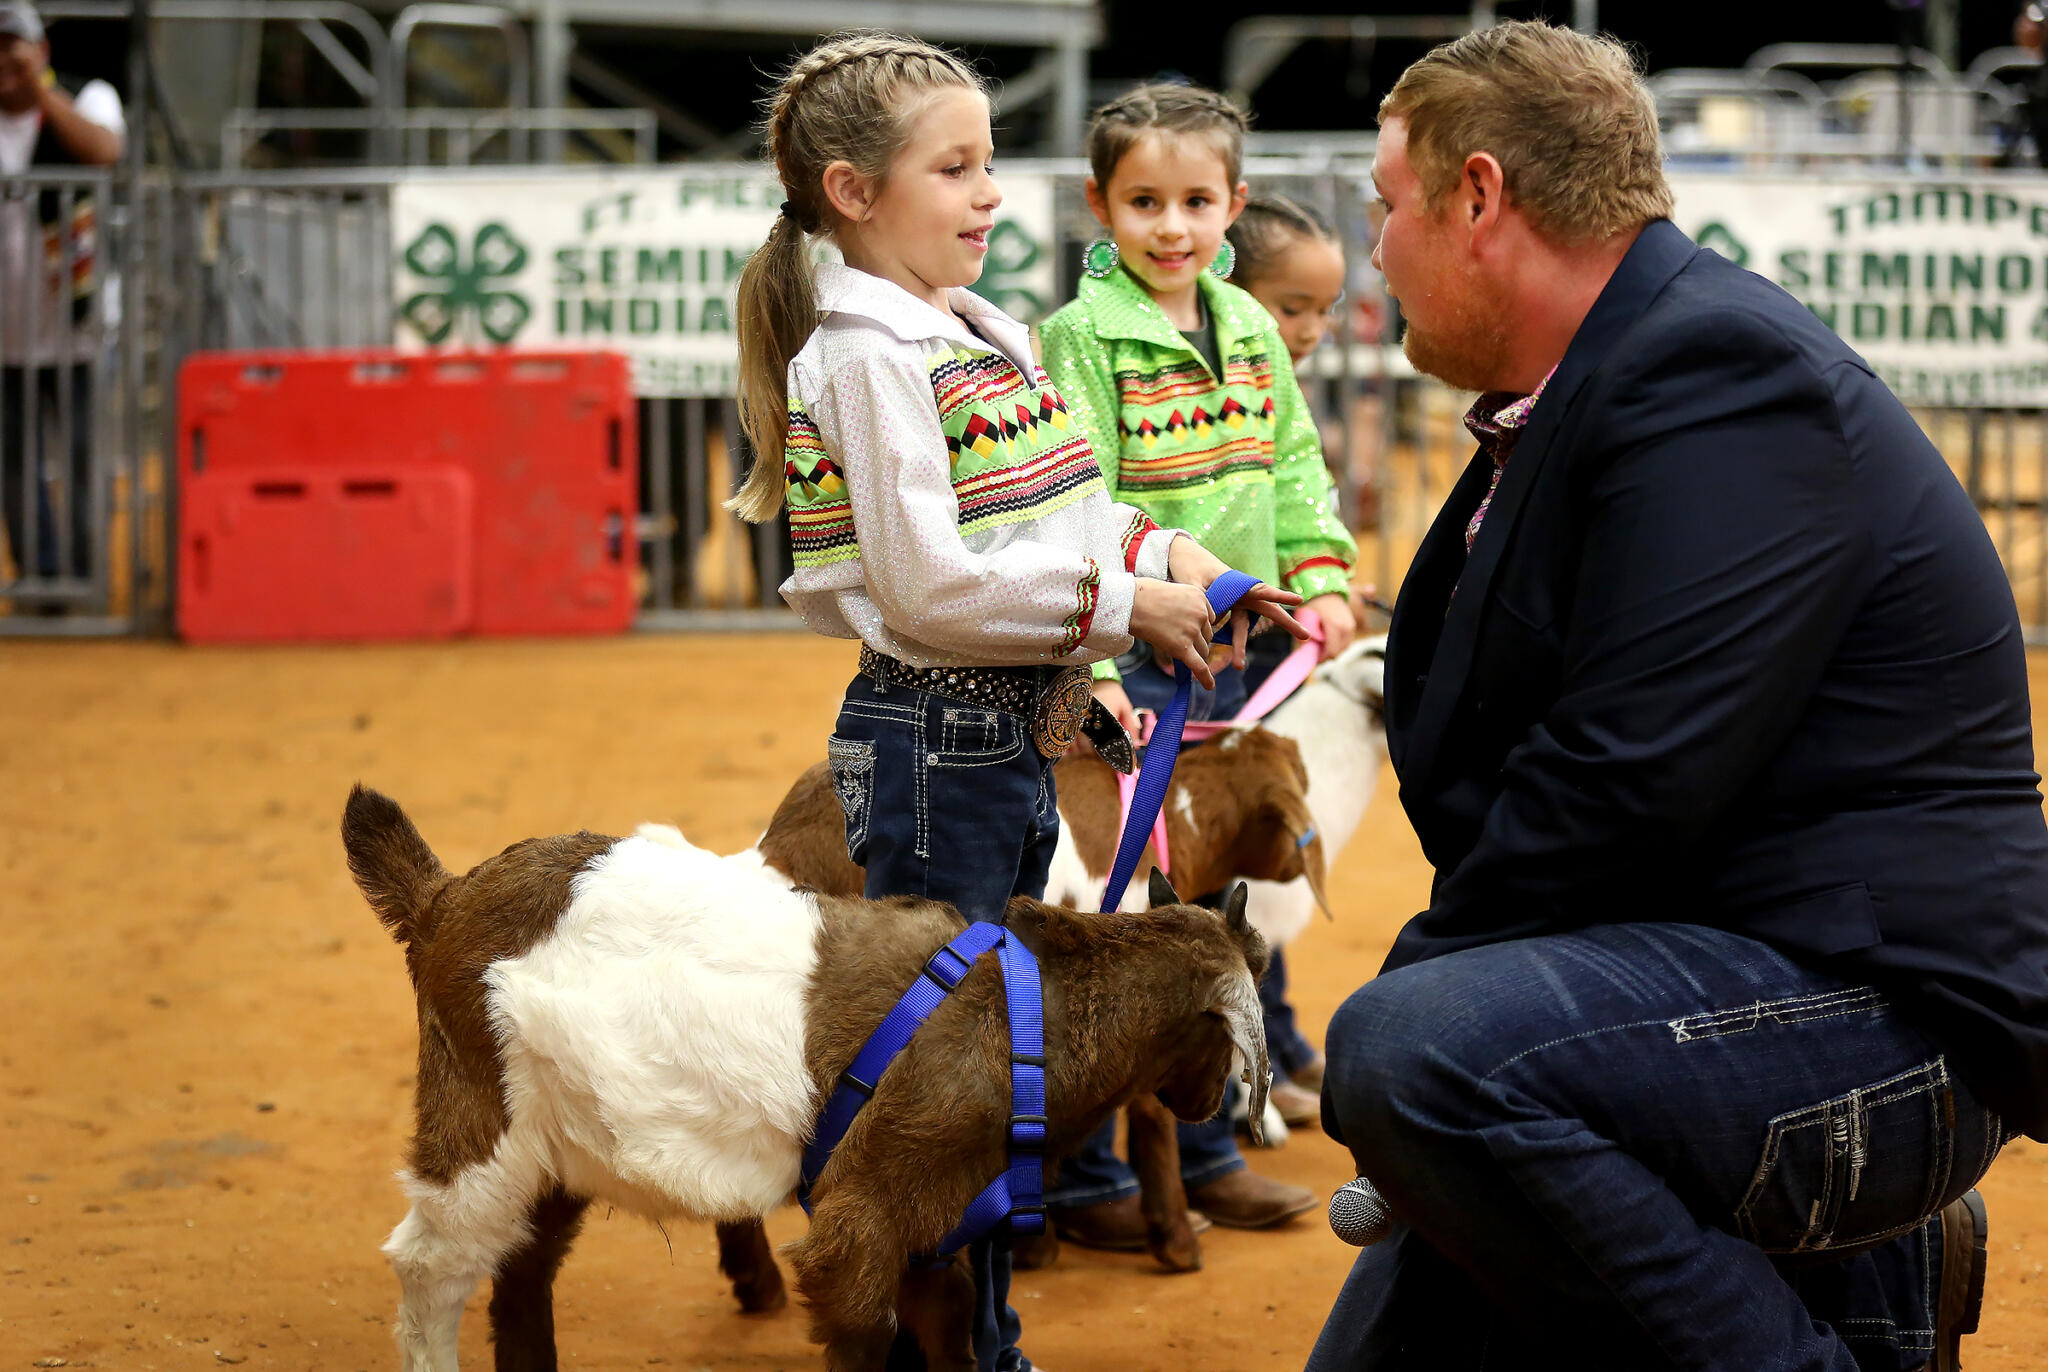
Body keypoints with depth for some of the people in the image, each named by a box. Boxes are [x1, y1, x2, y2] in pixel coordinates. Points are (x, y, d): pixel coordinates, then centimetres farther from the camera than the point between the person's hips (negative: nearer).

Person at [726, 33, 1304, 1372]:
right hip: (934, 744, -9)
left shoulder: (984, 332, 13)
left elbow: (1051, 517, 18)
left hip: (1013, 738, 9)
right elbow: (930, 586, -21)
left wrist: (1159, 551, -1)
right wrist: (1123, 603, -16)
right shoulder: (867, 354, -15)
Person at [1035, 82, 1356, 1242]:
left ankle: (1200, 1150, 28)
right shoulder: (1080, 336, -12)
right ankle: (1082, 1177, 9)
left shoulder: (1251, 328, 9)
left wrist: (1321, 577, 6)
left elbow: (1291, 460, 18)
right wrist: (1089, 664, -24)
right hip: (1128, 665, -7)